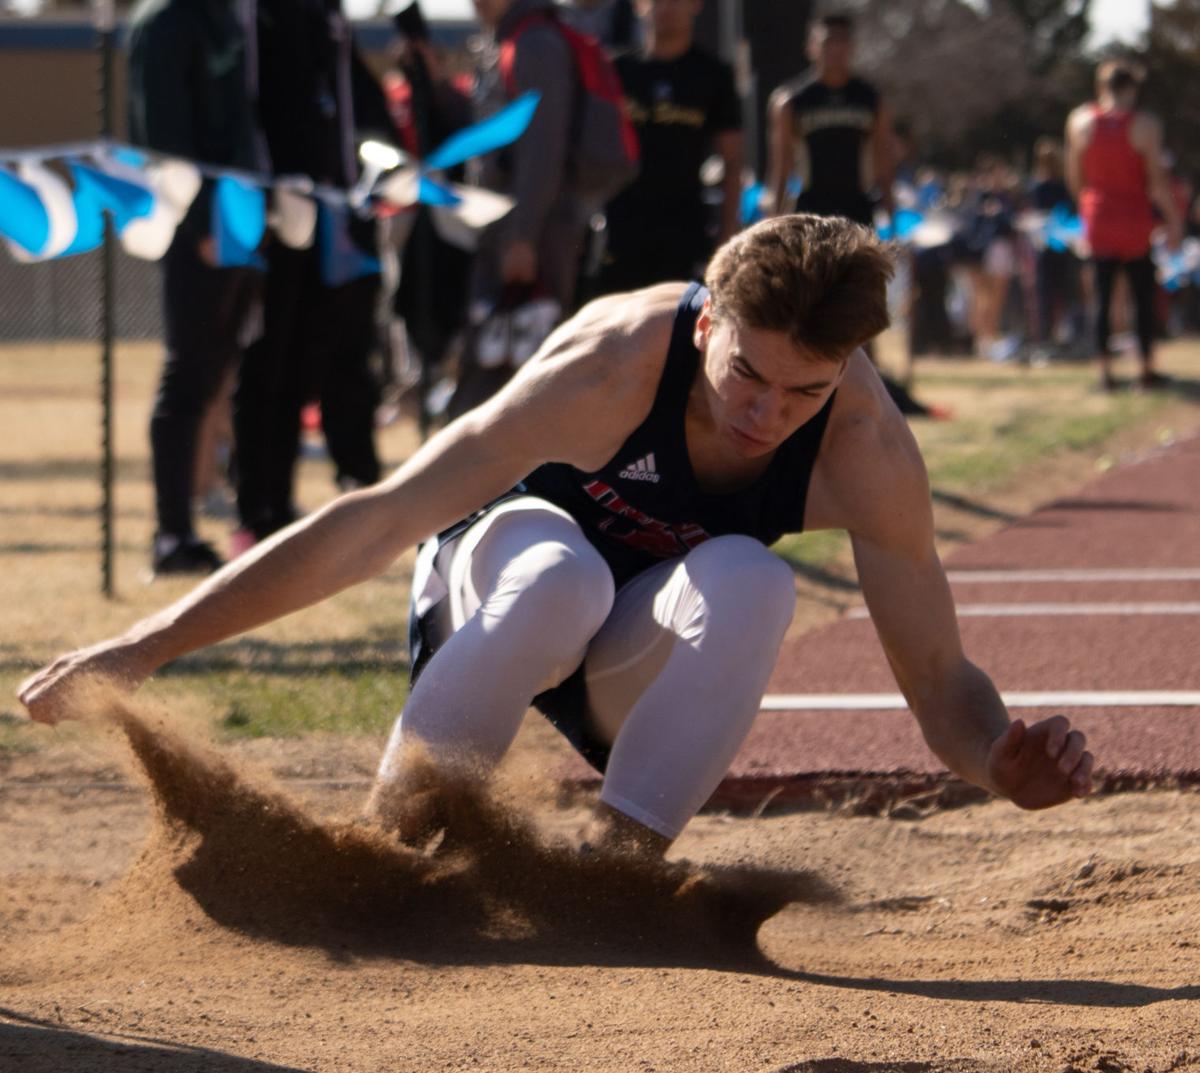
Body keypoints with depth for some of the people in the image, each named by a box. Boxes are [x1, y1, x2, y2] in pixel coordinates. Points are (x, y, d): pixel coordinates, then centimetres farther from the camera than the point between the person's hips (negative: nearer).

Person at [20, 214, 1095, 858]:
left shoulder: (866, 448, -26)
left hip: (641, 657, 2)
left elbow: (938, 673, -17)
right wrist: (149, 645, -32)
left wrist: (1005, 761, -41)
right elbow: (375, 523, -31)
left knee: (751, 581, -34)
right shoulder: (615, 364, -33)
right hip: (497, 581, -2)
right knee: (559, 574, -39)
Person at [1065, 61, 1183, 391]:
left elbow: (1074, 176, 7)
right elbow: (1157, 179, -12)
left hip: (1098, 218, 2)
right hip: (1136, 221, -2)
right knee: (1143, 295, 8)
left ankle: (1105, 370, 0)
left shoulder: (1080, 120, 0)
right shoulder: (1145, 125, -9)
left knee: (1103, 296, 5)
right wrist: (1174, 219, -5)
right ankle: (1147, 368, 10)